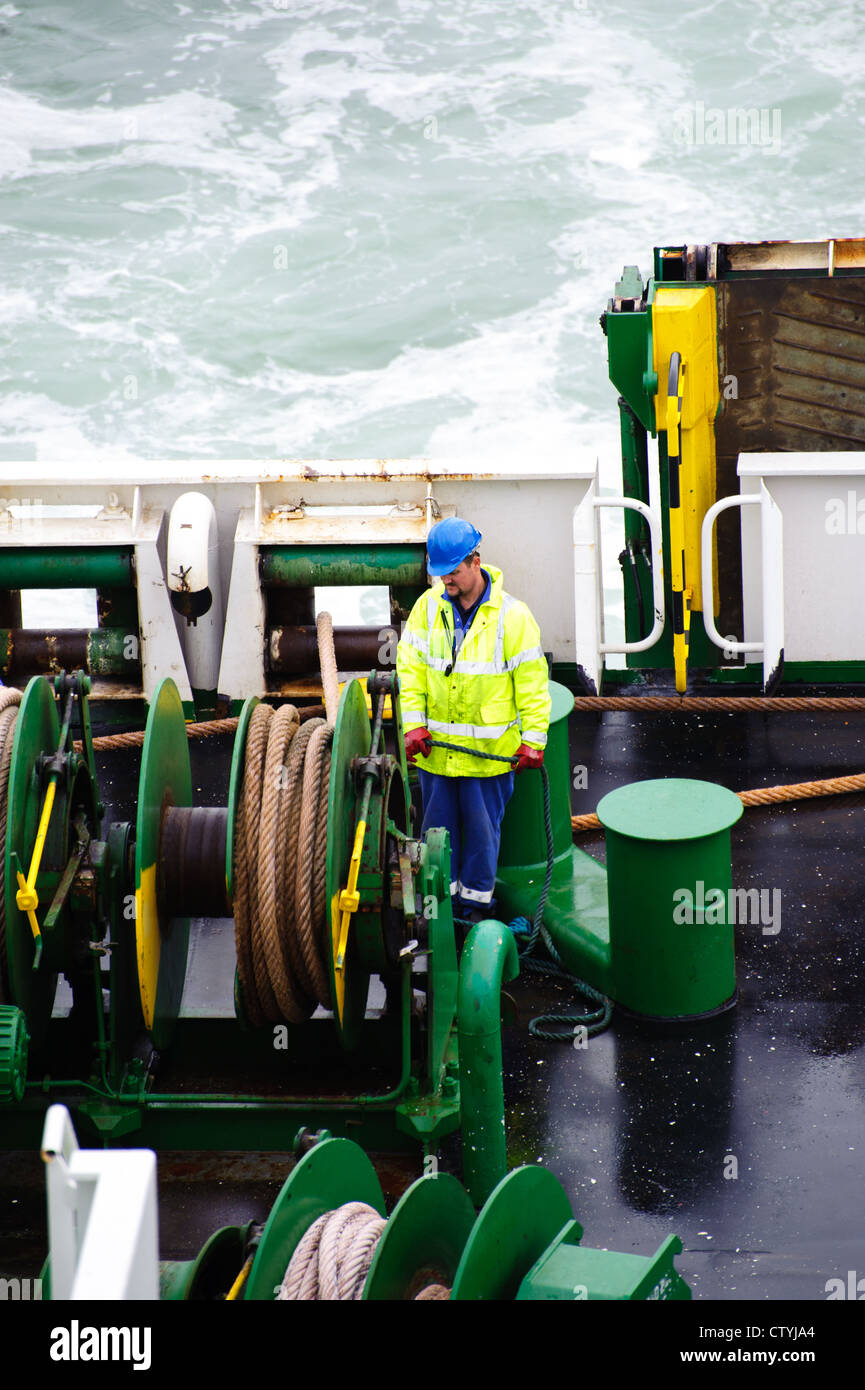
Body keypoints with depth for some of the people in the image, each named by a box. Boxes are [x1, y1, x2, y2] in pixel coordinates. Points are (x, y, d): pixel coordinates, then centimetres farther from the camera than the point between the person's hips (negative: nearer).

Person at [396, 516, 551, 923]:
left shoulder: (511, 616, -11)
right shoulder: (428, 607, -2)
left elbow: (532, 682, -6)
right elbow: (411, 666, 4)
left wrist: (533, 740, -7)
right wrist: (414, 724, -5)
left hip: (489, 749, -3)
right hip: (436, 745, 3)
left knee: (482, 826, 8)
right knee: (438, 824, 13)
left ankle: (477, 900, 24)